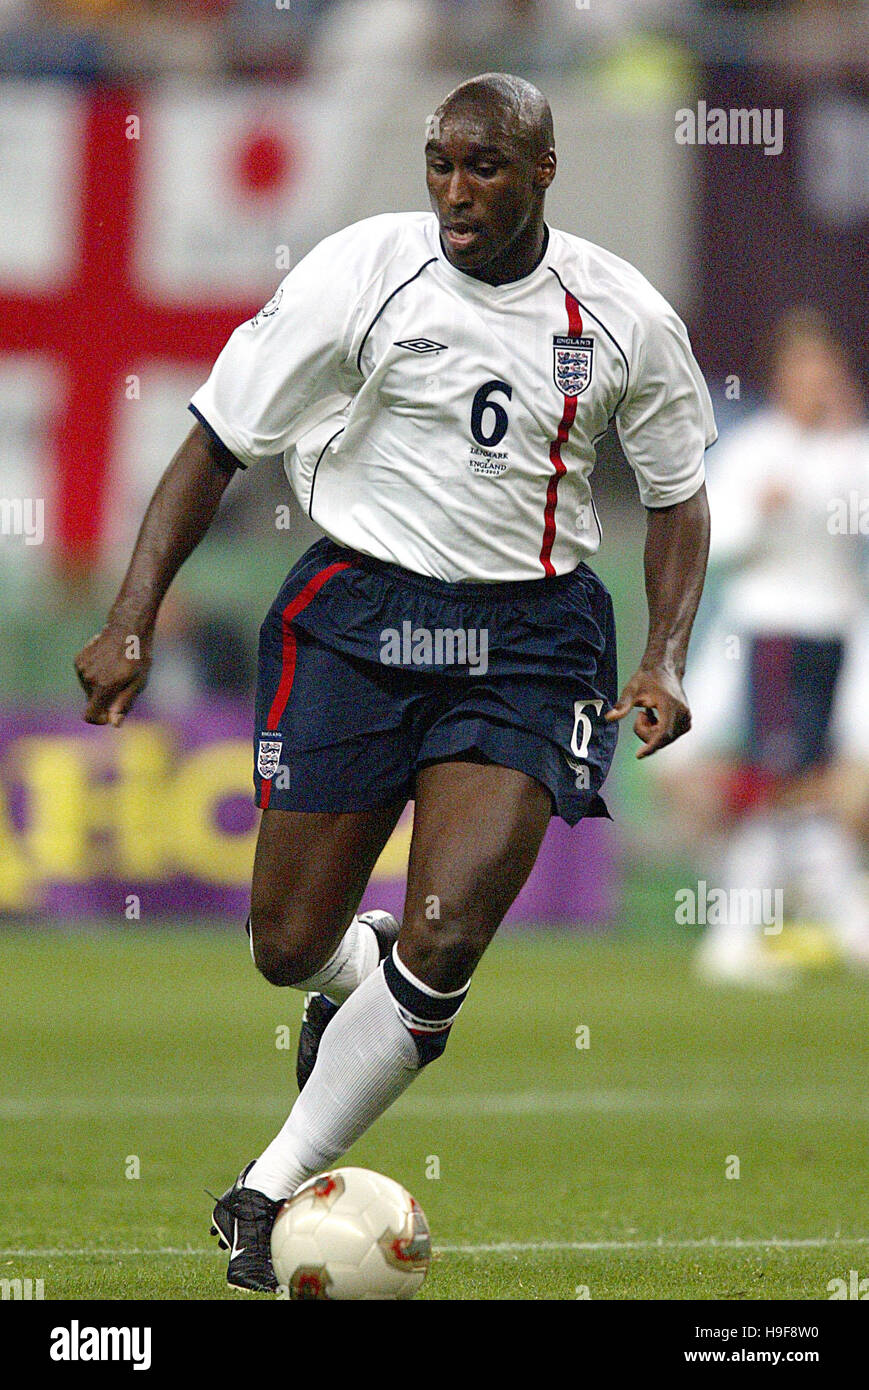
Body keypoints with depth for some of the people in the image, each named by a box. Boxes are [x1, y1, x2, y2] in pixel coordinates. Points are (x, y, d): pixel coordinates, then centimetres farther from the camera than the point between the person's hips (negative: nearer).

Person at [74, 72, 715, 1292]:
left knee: (442, 943, -15)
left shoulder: (623, 316, -2)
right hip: (359, 608, 0)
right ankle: (358, 976, 42)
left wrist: (666, 657, -1)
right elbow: (219, 441, -3)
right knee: (291, 947, 2)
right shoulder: (363, 273, -8)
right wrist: (132, 619, -10)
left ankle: (272, 1190, 1)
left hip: (530, 637, 0)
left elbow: (677, 493, 13)